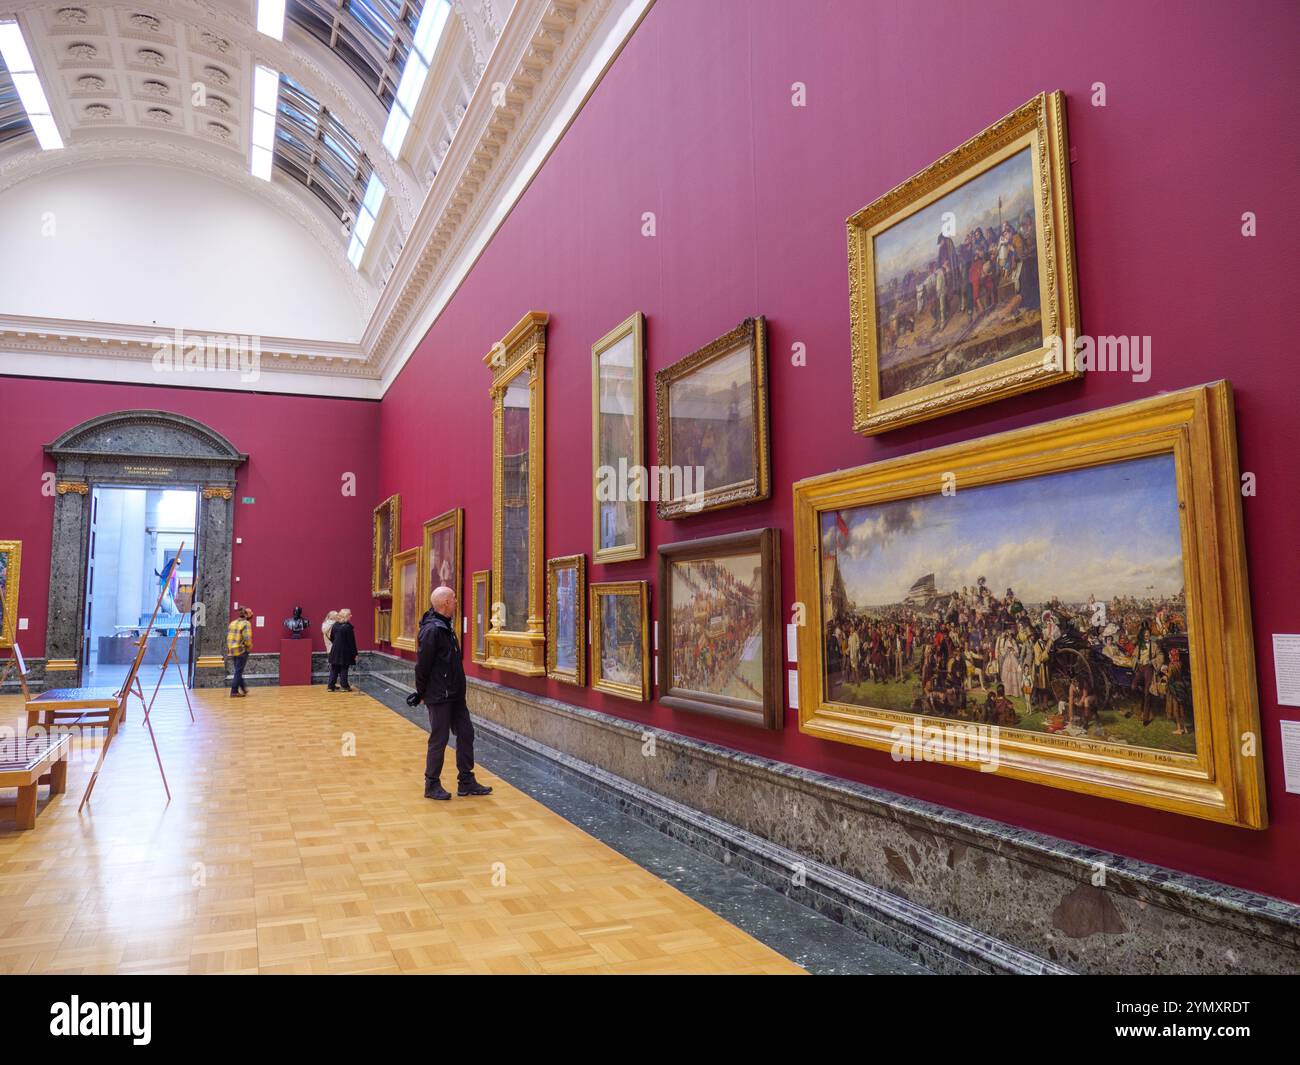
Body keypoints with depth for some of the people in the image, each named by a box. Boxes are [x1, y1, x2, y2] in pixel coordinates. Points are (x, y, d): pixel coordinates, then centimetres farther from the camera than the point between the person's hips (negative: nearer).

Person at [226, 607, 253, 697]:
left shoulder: (232, 623, 10)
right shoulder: (246, 624, -13)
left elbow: (228, 637, 9)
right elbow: (247, 639, -21)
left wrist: (228, 648, 16)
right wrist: (249, 647, -4)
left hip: (232, 650, 7)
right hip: (241, 651, -7)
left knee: (237, 670, 18)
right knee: (238, 671, 2)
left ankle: (243, 688, 30)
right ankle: (234, 692, 5)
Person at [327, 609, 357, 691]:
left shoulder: (335, 625, 3)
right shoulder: (348, 627, -15)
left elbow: (331, 638, 11)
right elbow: (351, 641, -14)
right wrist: (355, 653, -9)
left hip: (335, 651, 6)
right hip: (345, 652, -6)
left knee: (334, 669, 11)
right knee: (344, 669, 2)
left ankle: (330, 686, 14)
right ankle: (344, 686, 6)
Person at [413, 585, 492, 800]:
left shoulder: (445, 626, 12)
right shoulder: (432, 629, -19)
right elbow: (423, 665, -19)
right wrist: (422, 693, -10)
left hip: (455, 695, 9)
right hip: (439, 697, -9)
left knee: (466, 734, 11)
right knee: (438, 740, 2)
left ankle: (466, 782, 20)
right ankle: (432, 786, 16)